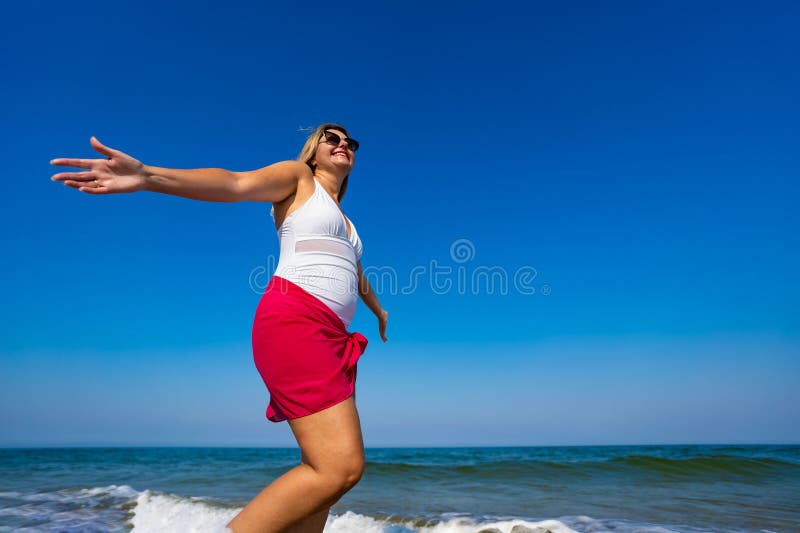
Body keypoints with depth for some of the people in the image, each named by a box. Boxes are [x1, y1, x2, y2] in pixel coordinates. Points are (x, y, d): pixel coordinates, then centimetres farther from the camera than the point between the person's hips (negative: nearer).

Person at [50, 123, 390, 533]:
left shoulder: (342, 219, 31)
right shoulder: (297, 175, 9)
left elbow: (357, 275, 47)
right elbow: (235, 184, -11)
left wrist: (380, 311, 65)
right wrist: (148, 176, -29)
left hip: (331, 338, 9)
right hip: (293, 321, -9)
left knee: (322, 472, 4)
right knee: (340, 467, -19)